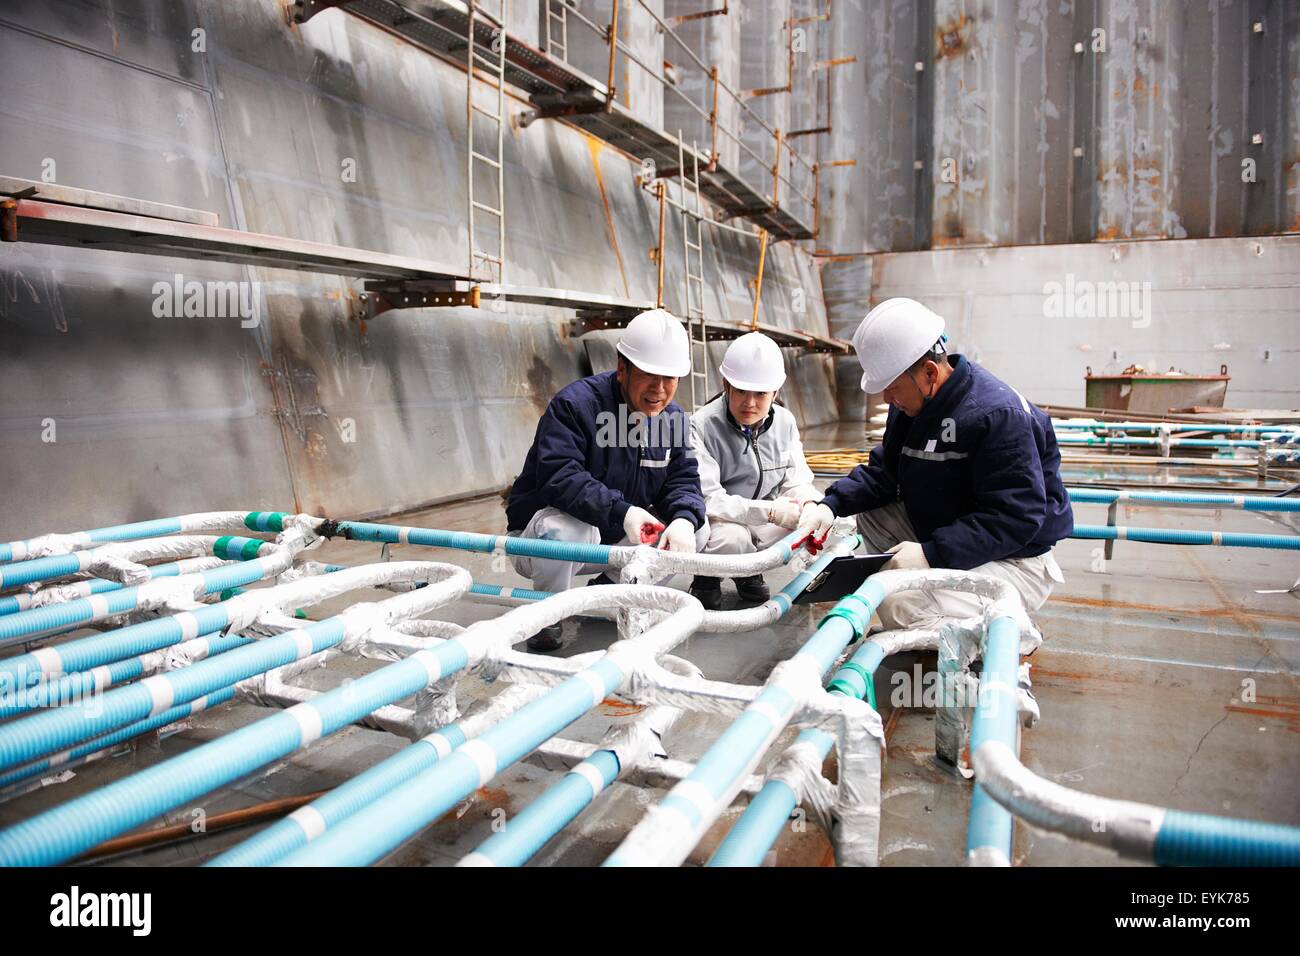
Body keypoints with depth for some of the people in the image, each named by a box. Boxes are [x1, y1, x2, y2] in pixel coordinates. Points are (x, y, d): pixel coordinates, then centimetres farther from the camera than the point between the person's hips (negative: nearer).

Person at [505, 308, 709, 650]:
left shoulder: (674, 417, 1)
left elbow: (682, 479, -2)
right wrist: (620, 511, -45)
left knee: (698, 530, -5)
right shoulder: (575, 404, -22)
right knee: (568, 529, -41)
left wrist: (684, 519, -26)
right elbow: (558, 476, -33)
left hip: (614, 542, 7)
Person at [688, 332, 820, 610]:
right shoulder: (703, 426, -19)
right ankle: (707, 577, 1)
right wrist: (770, 511, -35)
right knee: (731, 538, -37)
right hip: (716, 521, -5)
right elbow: (707, 499, -27)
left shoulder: (784, 422, -1)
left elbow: (796, 481, 2)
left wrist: (811, 505, -24)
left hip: (763, 523, 6)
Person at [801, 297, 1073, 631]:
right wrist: (831, 505, -9)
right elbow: (882, 472, 9)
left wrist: (931, 554, -34)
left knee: (902, 607, -28)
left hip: (1015, 563, -9)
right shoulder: (911, 405, 2)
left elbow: (1015, 519, -29)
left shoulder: (1000, 416, -26)